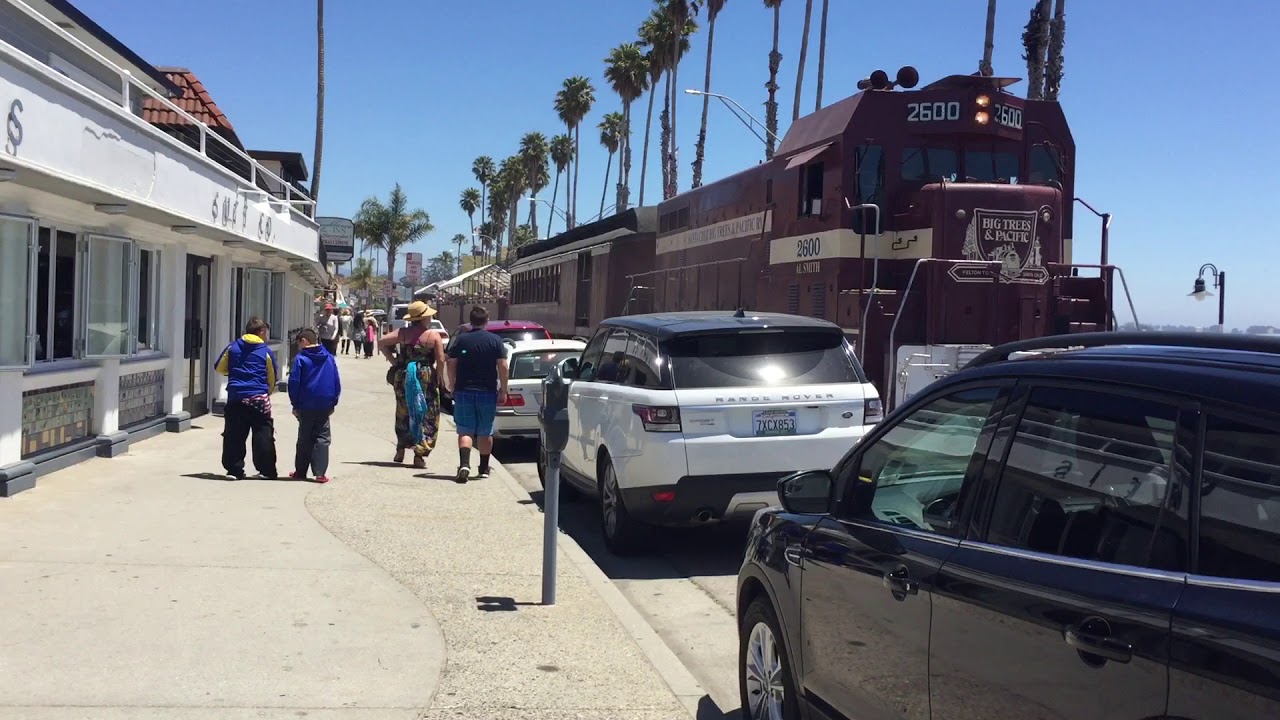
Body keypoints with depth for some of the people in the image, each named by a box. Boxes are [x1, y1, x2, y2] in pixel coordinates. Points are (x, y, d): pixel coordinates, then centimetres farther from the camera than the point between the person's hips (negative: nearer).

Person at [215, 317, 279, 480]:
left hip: (235, 398, 3)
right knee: (263, 434, 5)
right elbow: (272, 378, 7)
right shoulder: (266, 352, 0)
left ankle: (234, 469, 6)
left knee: (234, 435, 7)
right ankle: (266, 470, 5)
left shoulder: (232, 348, 7)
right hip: (259, 399, -2)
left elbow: (220, 368, 16)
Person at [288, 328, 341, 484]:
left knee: (304, 439, 10)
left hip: (306, 407, -2)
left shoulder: (300, 359, -7)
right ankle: (320, 473, -5)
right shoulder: (330, 358, 5)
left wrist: (295, 405, 1)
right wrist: (333, 403, 14)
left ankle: (300, 472, 16)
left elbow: (294, 383, -7)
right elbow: (337, 383, 8)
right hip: (325, 406, 2)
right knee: (322, 438, 4)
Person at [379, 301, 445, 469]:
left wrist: (393, 361, 2)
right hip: (425, 377, -3)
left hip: (403, 377, 3)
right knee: (426, 417, 5)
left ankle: (400, 451, 22)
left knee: (403, 413, 19)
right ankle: (419, 454, -1)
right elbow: (440, 361, -10)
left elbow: (381, 342, -4)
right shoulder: (433, 337, -5)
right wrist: (438, 378, 4)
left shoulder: (402, 333, 2)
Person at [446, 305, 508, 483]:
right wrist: (503, 390, 1)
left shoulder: (460, 339, 1)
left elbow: (451, 365, 2)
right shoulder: (495, 341, -1)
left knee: (465, 431, 1)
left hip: (463, 391, 0)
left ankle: (464, 464, -20)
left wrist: (452, 385, 14)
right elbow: (502, 366, -6)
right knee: (485, 433, 12)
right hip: (487, 392, 0)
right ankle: (484, 468, 19)